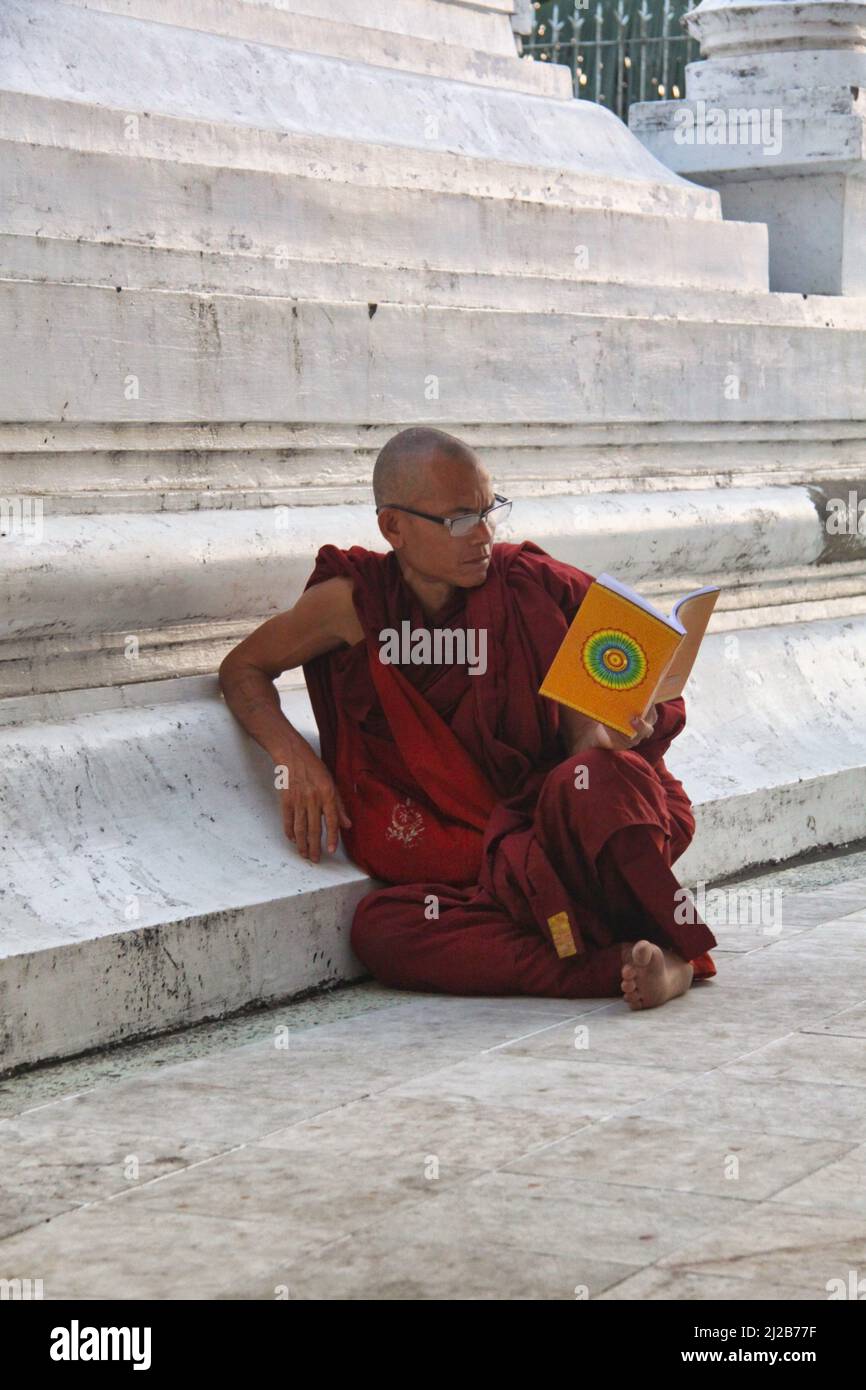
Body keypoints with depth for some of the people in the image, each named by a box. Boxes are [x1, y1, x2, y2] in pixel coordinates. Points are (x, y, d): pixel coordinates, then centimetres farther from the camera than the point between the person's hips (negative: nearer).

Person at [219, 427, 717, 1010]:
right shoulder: (357, 601, -2)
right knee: (379, 928, -30)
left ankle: (676, 948, -17)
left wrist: (610, 732, -24)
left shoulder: (531, 586, -3)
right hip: (473, 866, 2)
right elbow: (243, 668, 8)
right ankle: (622, 965, -31)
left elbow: (581, 733, 1)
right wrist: (294, 753, -11)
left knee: (590, 781, -36)